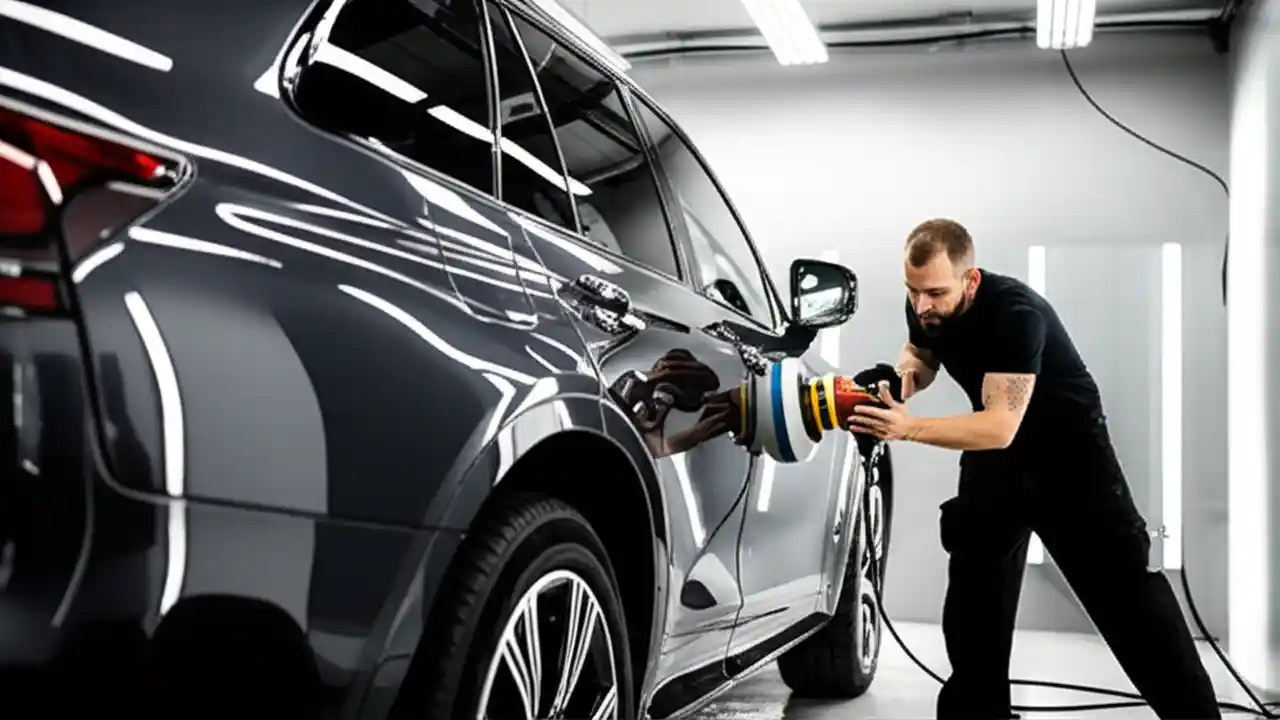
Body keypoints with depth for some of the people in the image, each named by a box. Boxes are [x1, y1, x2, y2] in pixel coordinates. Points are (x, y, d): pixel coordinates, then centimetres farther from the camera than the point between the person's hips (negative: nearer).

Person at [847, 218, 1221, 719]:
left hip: (1070, 451, -7)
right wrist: (902, 378, -12)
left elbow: (1001, 427, -39)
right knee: (972, 592, 9)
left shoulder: (1014, 313, -34)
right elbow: (921, 354, 12)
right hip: (994, 454, 7)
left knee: (1127, 590, -5)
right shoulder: (923, 307, -12)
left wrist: (908, 428, -48)